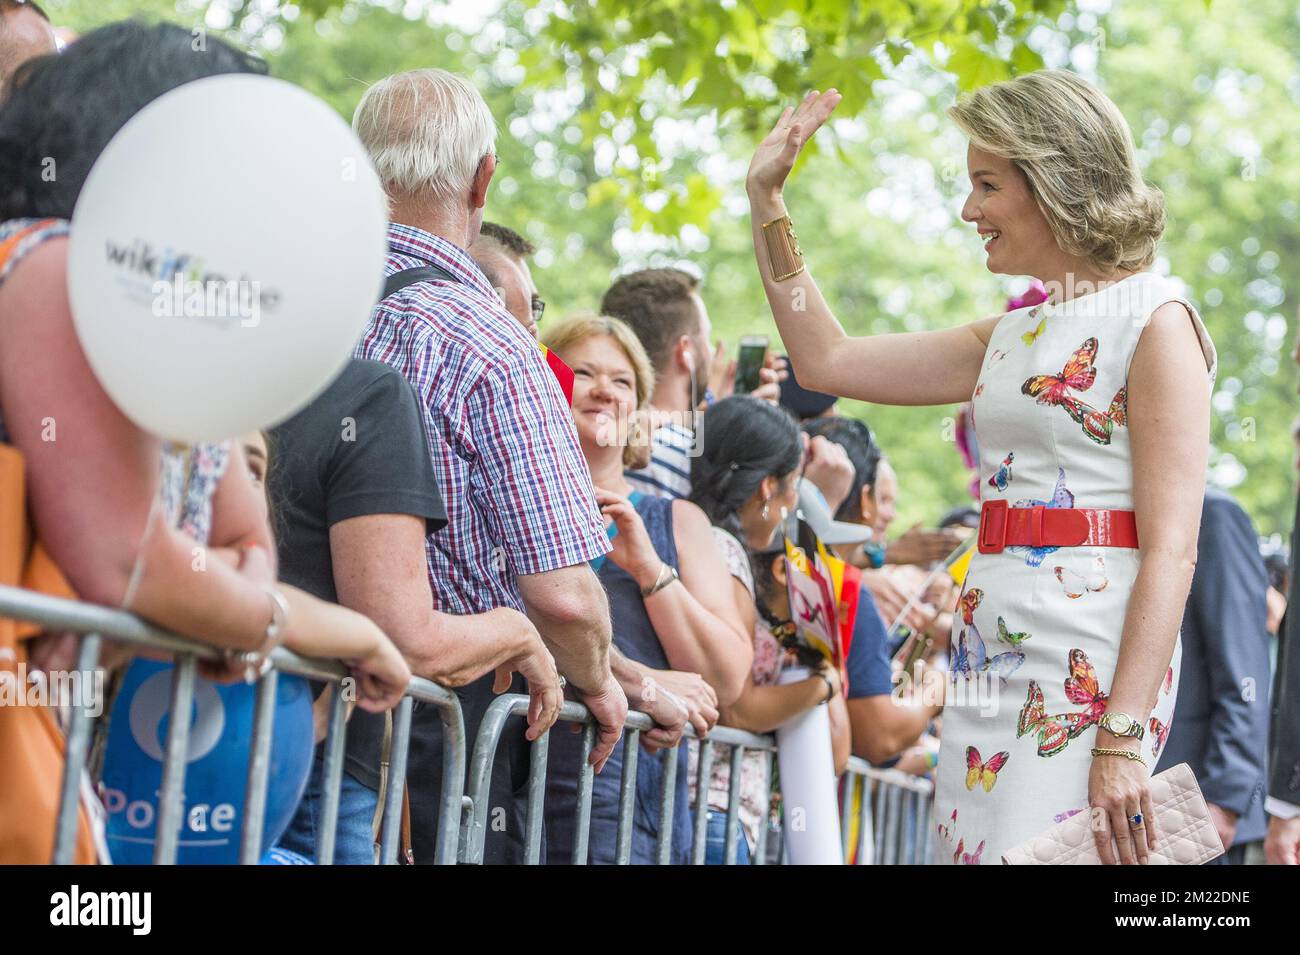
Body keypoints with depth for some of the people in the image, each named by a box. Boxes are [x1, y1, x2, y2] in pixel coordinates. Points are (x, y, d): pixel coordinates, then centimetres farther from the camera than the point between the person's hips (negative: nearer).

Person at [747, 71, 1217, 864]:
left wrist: (1123, 738, -21)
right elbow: (827, 360, 23)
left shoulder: (1155, 321, -6)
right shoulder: (1015, 335, 17)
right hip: (991, 650, 7)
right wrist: (766, 197, 20)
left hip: (1089, 660, -7)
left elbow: (1172, 549, -14)